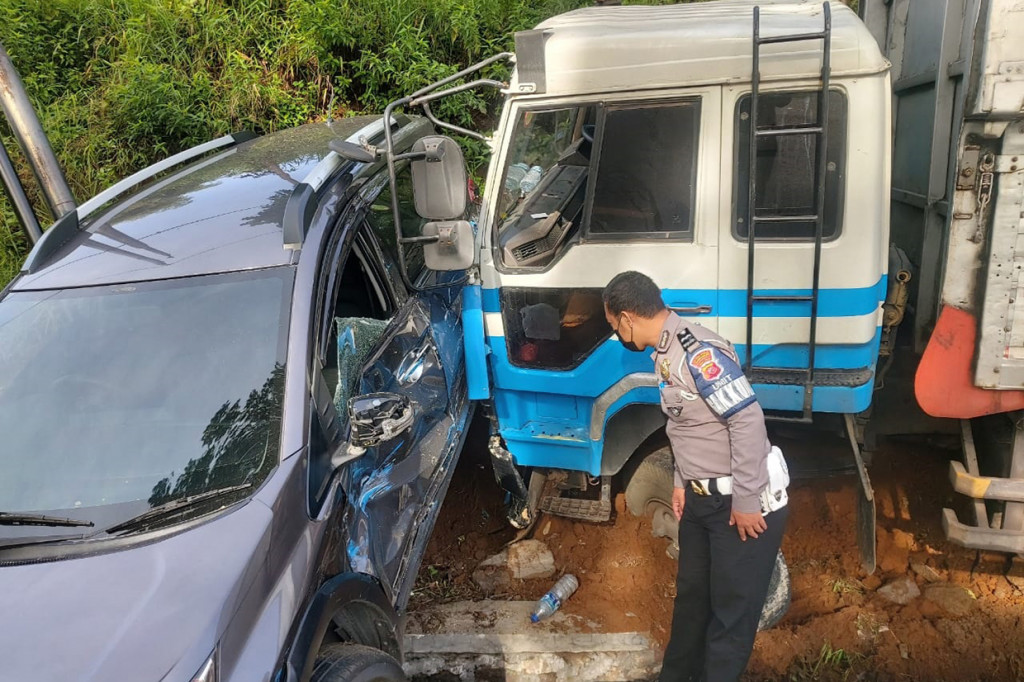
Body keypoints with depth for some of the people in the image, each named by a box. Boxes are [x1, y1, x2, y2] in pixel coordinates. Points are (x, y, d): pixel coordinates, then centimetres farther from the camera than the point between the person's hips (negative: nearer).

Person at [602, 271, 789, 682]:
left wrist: (745, 501, -23)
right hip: (702, 496, 10)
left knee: (732, 610, 6)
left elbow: (748, 420, -27)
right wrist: (682, 481, 17)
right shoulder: (665, 352, 7)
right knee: (691, 595, 22)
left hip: (745, 501, -9)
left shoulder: (696, 350, -24)